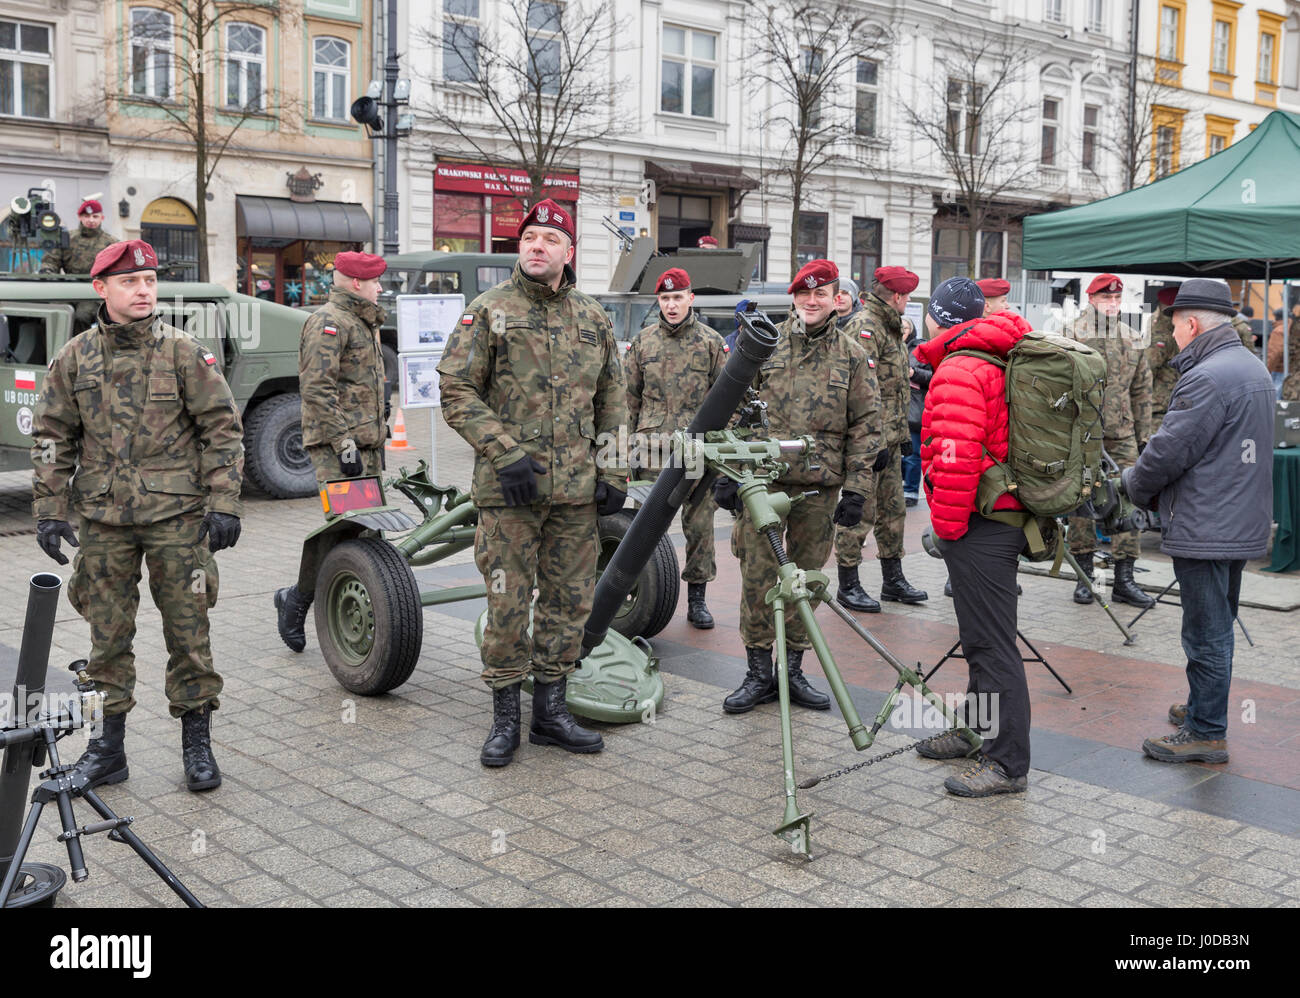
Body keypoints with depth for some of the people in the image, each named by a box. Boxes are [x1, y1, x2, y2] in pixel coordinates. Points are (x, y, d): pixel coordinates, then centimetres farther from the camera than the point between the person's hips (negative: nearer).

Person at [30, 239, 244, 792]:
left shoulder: (185, 353, -1)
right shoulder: (73, 358, 5)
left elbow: (223, 429, -1)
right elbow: (51, 438, 10)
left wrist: (223, 504, -8)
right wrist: (49, 511, 4)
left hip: (177, 516, -2)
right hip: (102, 519, 2)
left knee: (188, 631, 3)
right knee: (108, 636, 9)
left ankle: (197, 743, 16)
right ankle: (109, 744, 21)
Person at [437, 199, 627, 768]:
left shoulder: (592, 317, 11)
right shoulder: (488, 311, 0)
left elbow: (613, 400, 15)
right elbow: (457, 392, -5)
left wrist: (613, 472, 6)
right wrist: (505, 453, -14)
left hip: (577, 488, 4)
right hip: (510, 487, -4)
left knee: (570, 599, 9)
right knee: (508, 603, 0)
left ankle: (550, 710, 23)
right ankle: (505, 718, 15)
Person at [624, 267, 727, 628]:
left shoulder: (711, 342, 6)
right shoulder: (642, 342, 11)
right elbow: (629, 396, 14)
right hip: (653, 446, 1)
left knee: (699, 524, 1)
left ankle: (697, 599, 11)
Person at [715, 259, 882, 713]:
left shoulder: (852, 357, 6)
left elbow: (865, 426, 5)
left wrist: (855, 490, -2)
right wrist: (726, 474, -2)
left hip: (819, 489, 1)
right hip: (763, 482, -1)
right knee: (758, 578, 0)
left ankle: (793, 670, 21)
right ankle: (759, 673, 12)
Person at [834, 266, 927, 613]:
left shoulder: (890, 327, 18)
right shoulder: (864, 327, -13)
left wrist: (903, 433, 22)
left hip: (889, 438, 10)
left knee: (893, 510, 15)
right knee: (860, 512, -4)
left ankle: (893, 579, 25)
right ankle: (848, 586, 5)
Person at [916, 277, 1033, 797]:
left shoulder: (958, 371, -15)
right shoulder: (1000, 361, 17)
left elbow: (957, 457, -25)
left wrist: (947, 524, -15)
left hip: (978, 526, -11)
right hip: (1008, 516, 11)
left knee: (992, 643, -6)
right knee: (981, 637, 20)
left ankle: (1007, 763, -1)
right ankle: (976, 731, 33)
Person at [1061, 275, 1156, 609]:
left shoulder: (1132, 339, 12)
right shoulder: (1072, 334, -1)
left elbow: (1141, 391, 17)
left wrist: (1143, 436, 14)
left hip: (1121, 434, 4)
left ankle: (1124, 580, 7)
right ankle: (1084, 575, 15)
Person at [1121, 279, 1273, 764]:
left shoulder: (1207, 378, -21)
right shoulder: (1253, 367, 12)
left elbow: (1168, 451, -21)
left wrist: (1134, 484, -1)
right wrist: (1153, 485, 14)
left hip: (1205, 529, -10)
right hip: (1242, 523, 10)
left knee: (1206, 633, -2)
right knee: (1218, 627, 20)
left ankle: (1205, 733, 6)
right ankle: (1206, 708, 34)